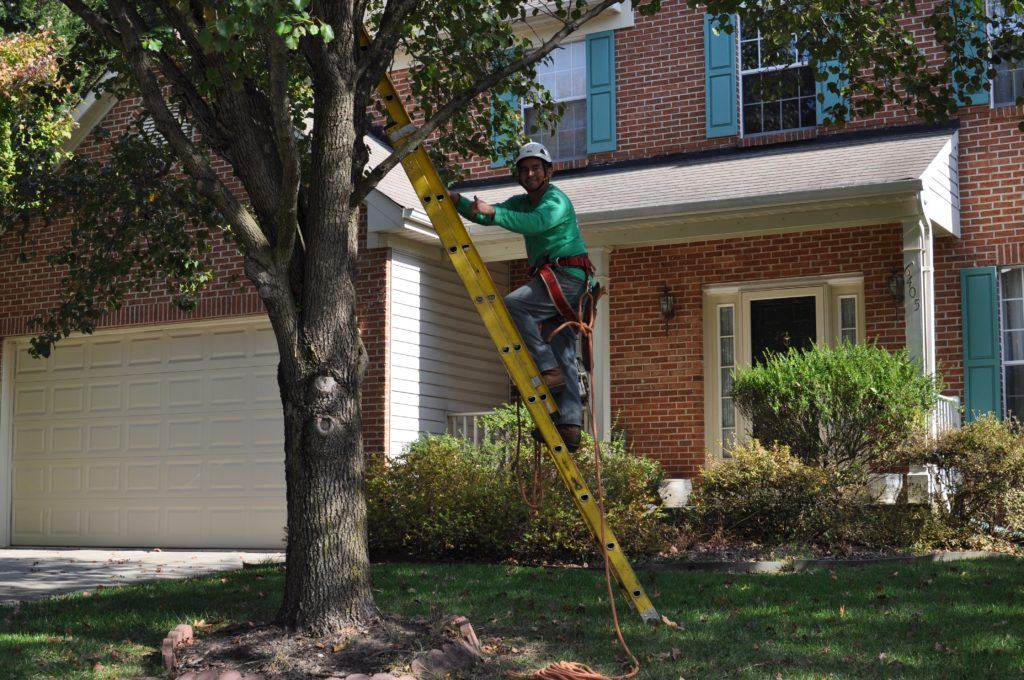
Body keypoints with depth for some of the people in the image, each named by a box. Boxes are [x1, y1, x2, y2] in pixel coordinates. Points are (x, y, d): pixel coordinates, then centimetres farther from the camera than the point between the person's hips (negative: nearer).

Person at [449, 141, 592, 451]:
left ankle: (548, 369, -21)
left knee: (513, 305, -23)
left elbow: (535, 222, -29)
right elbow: (485, 215, 17)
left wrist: (493, 211, -33)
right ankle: (570, 425, -3)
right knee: (563, 354, 2)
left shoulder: (556, 200, -8)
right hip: (557, 283, 9)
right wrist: (458, 201, 0)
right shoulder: (522, 202, 20)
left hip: (566, 275, -9)